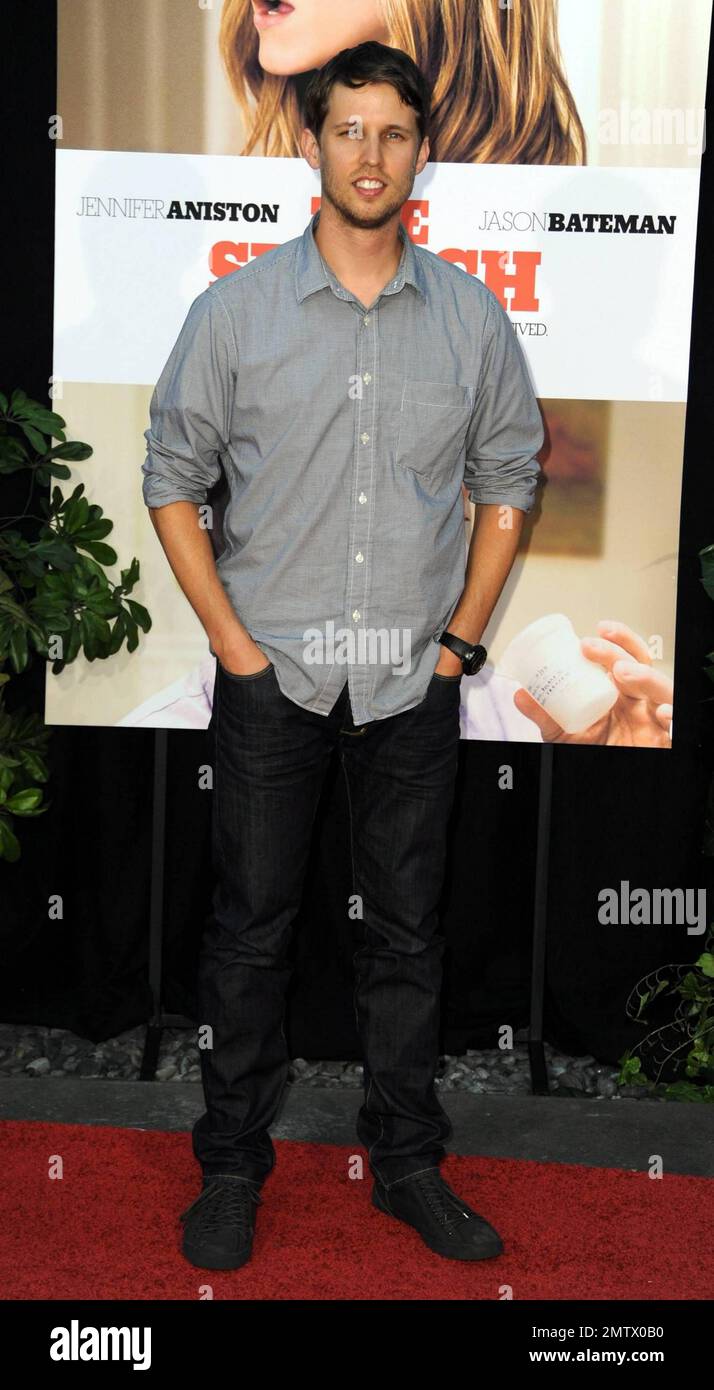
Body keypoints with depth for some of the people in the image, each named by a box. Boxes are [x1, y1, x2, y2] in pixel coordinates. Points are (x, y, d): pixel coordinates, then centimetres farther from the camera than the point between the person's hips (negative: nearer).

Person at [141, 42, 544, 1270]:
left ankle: (407, 1162, 27)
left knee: (407, 929, 11)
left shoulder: (473, 317, 3)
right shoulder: (236, 311, -2)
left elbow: (508, 482, 10)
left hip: (414, 683, 2)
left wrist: (463, 637, 2)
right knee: (250, 926, 6)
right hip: (272, 675, -1)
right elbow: (173, 481, 2)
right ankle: (232, 1164, 23)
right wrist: (233, 641, -5)